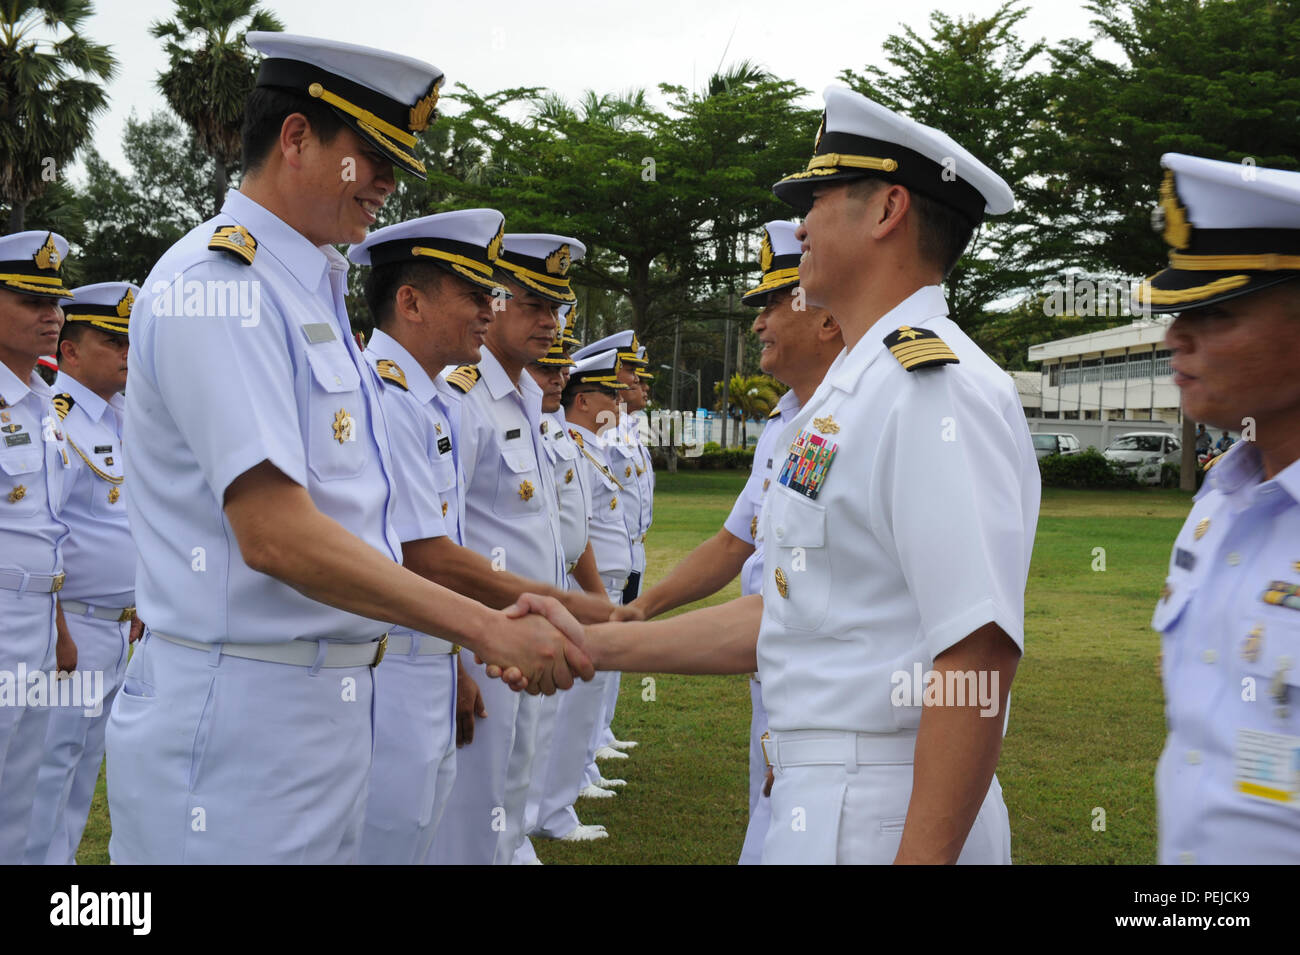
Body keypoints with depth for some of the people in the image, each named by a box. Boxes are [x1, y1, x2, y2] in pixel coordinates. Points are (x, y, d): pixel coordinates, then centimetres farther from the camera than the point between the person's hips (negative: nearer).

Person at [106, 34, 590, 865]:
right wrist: (485, 628, -22)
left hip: (330, 700, 9)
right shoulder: (220, 285, -14)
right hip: (242, 712, -9)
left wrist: (492, 624, 11)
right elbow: (277, 536, -23)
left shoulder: (313, 292, 16)